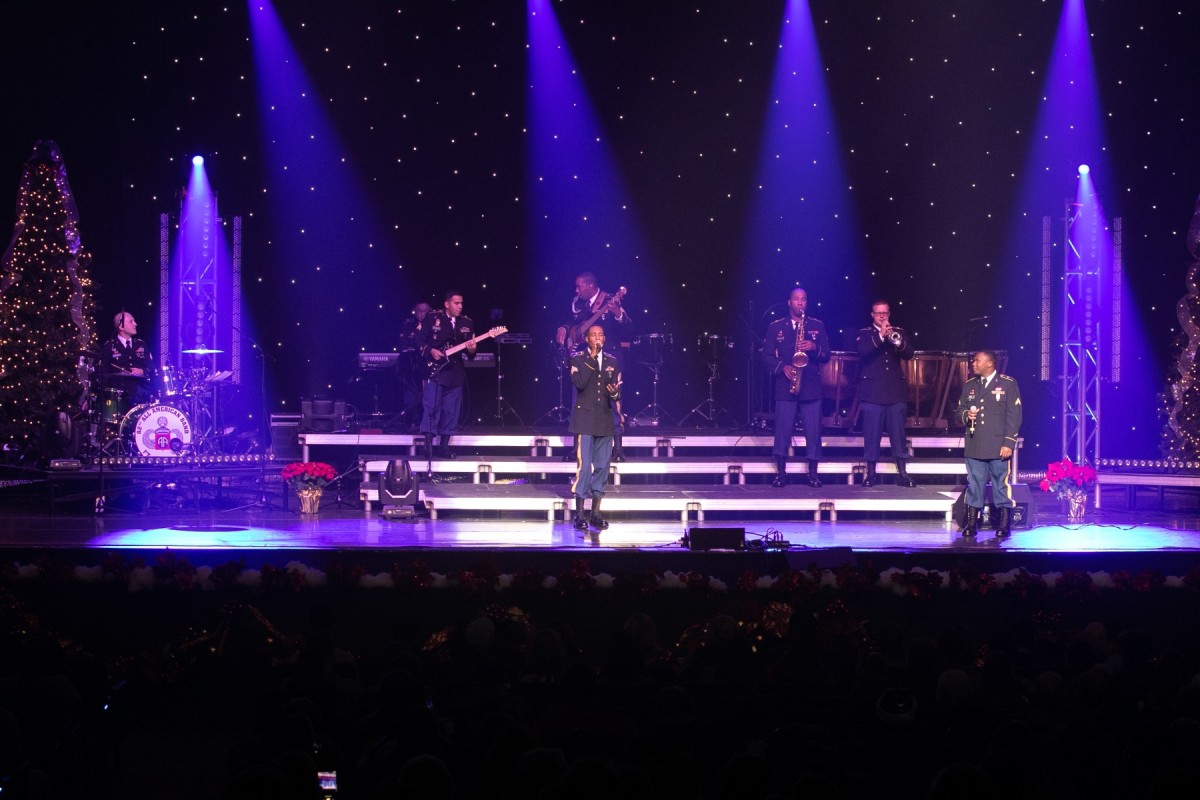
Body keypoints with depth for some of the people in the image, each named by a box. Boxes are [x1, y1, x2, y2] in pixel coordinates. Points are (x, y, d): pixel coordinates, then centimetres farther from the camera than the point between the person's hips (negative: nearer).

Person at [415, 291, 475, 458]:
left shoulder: (467, 323, 9)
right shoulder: (432, 319, -1)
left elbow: (471, 354, 10)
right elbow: (419, 341, -1)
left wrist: (471, 350, -12)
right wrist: (430, 351, -16)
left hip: (455, 373, 4)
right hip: (434, 370, -4)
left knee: (451, 411, 4)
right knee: (431, 407, -9)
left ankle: (443, 446, 11)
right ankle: (428, 444, -7)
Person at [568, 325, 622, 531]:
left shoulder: (612, 361, 11)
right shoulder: (577, 359, -1)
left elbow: (617, 390, 9)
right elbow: (579, 383, -18)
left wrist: (615, 394, -14)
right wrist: (591, 358, -16)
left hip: (604, 420, 4)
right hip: (584, 419, -4)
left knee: (602, 466, 6)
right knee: (583, 464, -11)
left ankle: (595, 513, 14)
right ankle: (579, 514, -8)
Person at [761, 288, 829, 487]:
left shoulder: (817, 326, 11)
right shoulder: (775, 327, 8)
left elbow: (826, 356, 6)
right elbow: (766, 357, 5)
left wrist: (815, 348, -14)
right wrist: (782, 367, -12)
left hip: (811, 387, 1)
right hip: (785, 387, -1)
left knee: (813, 432, -1)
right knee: (782, 431, -3)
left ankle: (813, 474, 4)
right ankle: (781, 473, 3)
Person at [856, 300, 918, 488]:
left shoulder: (899, 332, 13)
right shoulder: (865, 334, 7)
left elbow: (909, 354, 0)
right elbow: (862, 351, -12)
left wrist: (898, 341, -19)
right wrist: (880, 336, -23)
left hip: (895, 391, 2)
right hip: (873, 391, -2)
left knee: (898, 432, 0)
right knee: (872, 433, -2)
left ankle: (902, 473, 3)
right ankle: (871, 473, 3)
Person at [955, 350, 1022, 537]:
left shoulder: (1008, 384, 0)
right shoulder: (969, 386, 14)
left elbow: (1014, 415, -3)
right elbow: (960, 410, 21)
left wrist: (1009, 443, -9)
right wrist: (966, 415, -4)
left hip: (999, 448, -4)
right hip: (975, 447, 4)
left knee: (1001, 485, -2)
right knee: (974, 486, 5)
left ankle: (1005, 523, 5)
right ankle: (971, 523, 10)